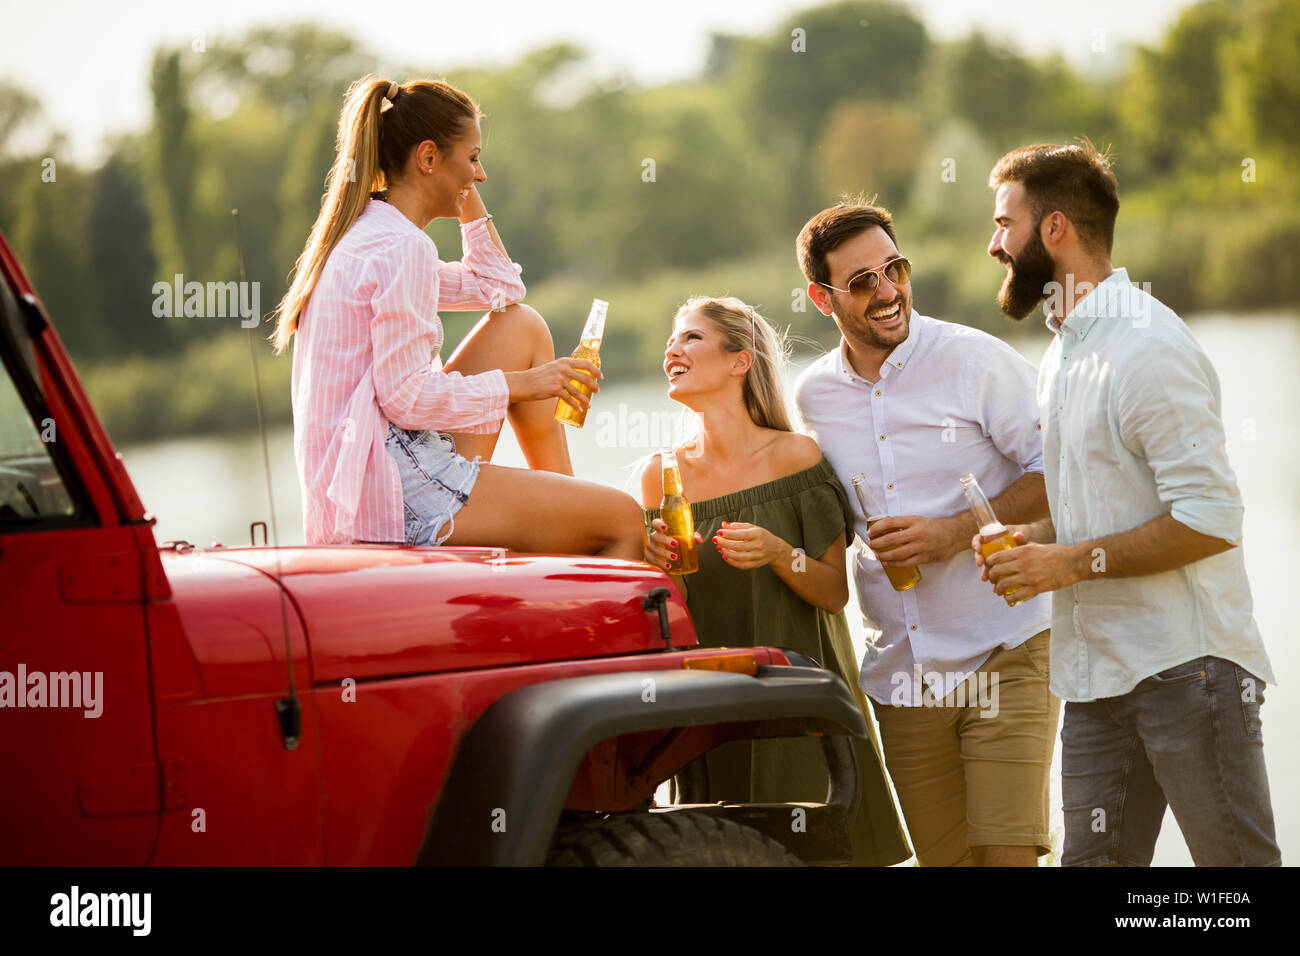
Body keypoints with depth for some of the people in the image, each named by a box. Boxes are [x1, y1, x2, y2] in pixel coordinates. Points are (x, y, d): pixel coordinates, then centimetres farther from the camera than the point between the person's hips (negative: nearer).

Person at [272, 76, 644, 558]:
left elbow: (500, 290, 27)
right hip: (395, 495, -10)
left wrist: (465, 193, 19)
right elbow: (406, 398, -22)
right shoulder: (401, 248, -16)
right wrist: (519, 383, -12)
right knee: (624, 520, -8)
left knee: (524, 327, 19)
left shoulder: (367, 237, 15)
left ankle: (564, 500, 17)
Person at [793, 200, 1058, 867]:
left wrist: (956, 532, -16)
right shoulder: (815, 395, 8)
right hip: (901, 671, 5)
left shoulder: (974, 360, -6)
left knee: (1005, 853, -15)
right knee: (940, 856, 9)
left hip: (1004, 654, -4)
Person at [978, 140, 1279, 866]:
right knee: (1094, 858, 6)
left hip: (1188, 667, -9)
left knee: (1237, 861, -3)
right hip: (1099, 671, 9)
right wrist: (1041, 535, 6)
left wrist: (1075, 561, -17)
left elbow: (1209, 519, -20)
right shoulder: (1064, 351, 16)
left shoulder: (1147, 348, -15)